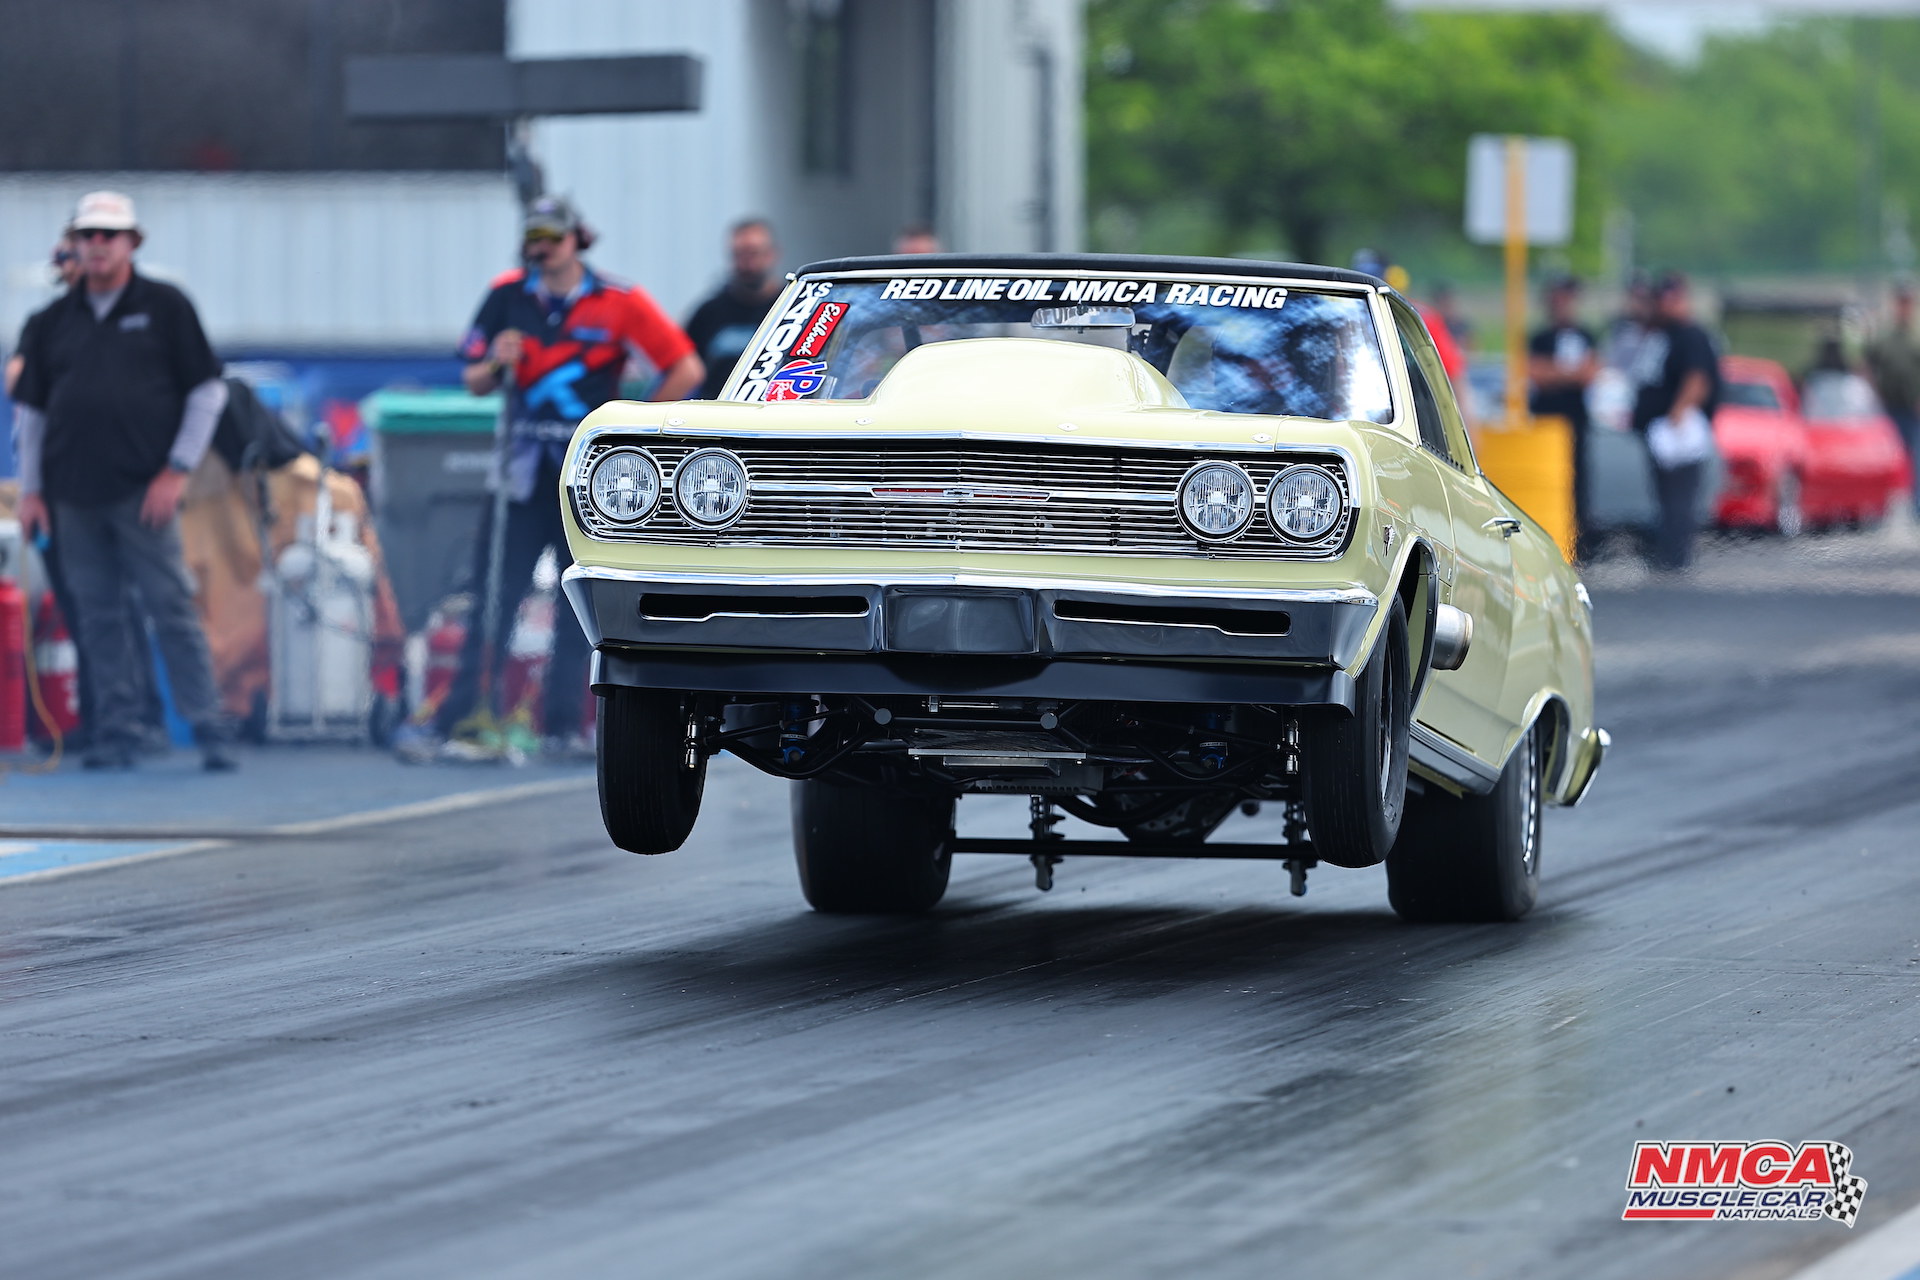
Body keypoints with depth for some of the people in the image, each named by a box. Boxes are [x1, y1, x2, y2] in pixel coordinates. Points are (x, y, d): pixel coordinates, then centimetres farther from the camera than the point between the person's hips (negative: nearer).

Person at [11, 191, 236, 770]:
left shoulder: (164, 307, 3)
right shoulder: (56, 321, 13)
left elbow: (208, 392, 2)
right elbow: (32, 409, 17)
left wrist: (177, 471, -5)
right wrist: (30, 489, 9)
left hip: (142, 491, -4)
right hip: (74, 496, 4)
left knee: (171, 609, -7)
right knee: (99, 618, 5)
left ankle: (210, 732, -6)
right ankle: (116, 736, 9)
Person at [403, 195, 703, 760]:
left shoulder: (619, 303, -4)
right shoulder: (507, 296, 5)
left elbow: (686, 370, -2)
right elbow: (474, 383, 11)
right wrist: (495, 363, -12)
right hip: (524, 473, 2)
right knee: (493, 597, -4)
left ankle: (562, 725, 6)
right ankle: (453, 720, -5)